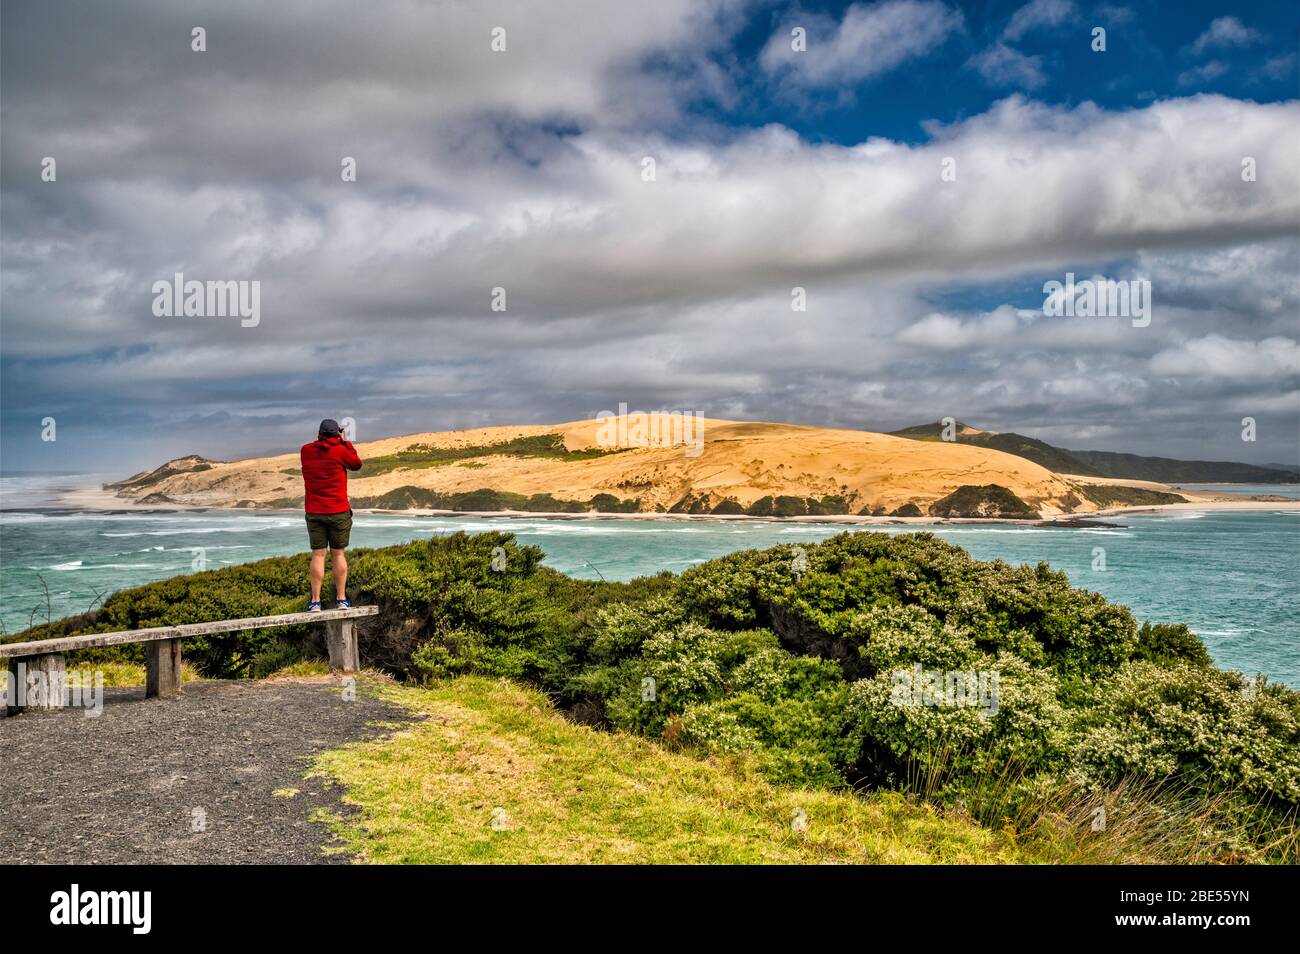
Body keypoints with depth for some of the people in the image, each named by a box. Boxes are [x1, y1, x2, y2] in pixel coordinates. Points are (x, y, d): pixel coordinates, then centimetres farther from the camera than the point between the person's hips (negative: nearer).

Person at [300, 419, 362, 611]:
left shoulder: (306, 451, 0)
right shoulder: (340, 451, -9)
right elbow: (356, 464, 7)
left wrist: (322, 438, 20)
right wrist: (346, 442, 11)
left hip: (314, 512, 2)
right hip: (339, 512, -2)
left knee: (318, 555, 2)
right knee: (338, 554, 7)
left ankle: (315, 601, -1)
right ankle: (341, 599, 10)